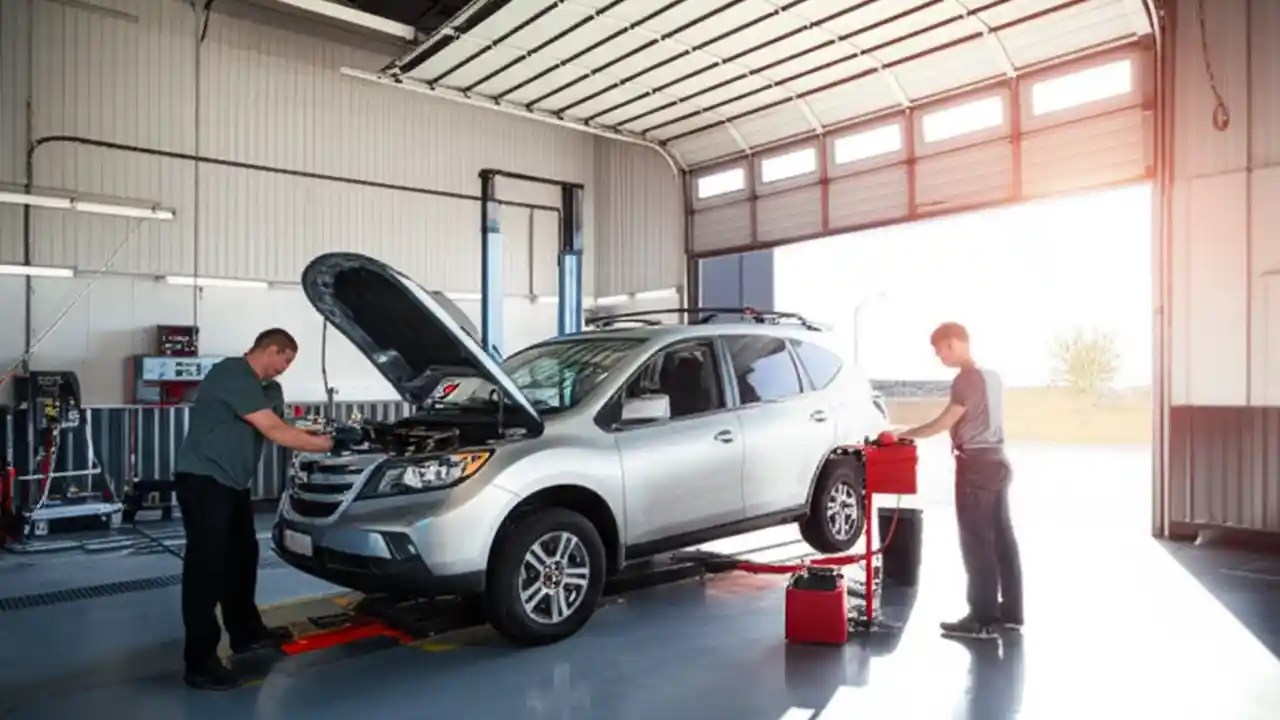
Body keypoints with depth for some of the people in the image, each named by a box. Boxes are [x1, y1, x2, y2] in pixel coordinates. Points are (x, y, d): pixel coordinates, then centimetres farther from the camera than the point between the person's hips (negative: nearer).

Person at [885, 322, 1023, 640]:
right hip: (996, 461, 9)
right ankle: (1010, 612, 19)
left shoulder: (968, 378, -15)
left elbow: (944, 423, -17)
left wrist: (903, 435, -10)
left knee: (977, 543, -4)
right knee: (1001, 539, 12)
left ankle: (983, 619, 0)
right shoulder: (991, 376, 13)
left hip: (976, 465, -9)